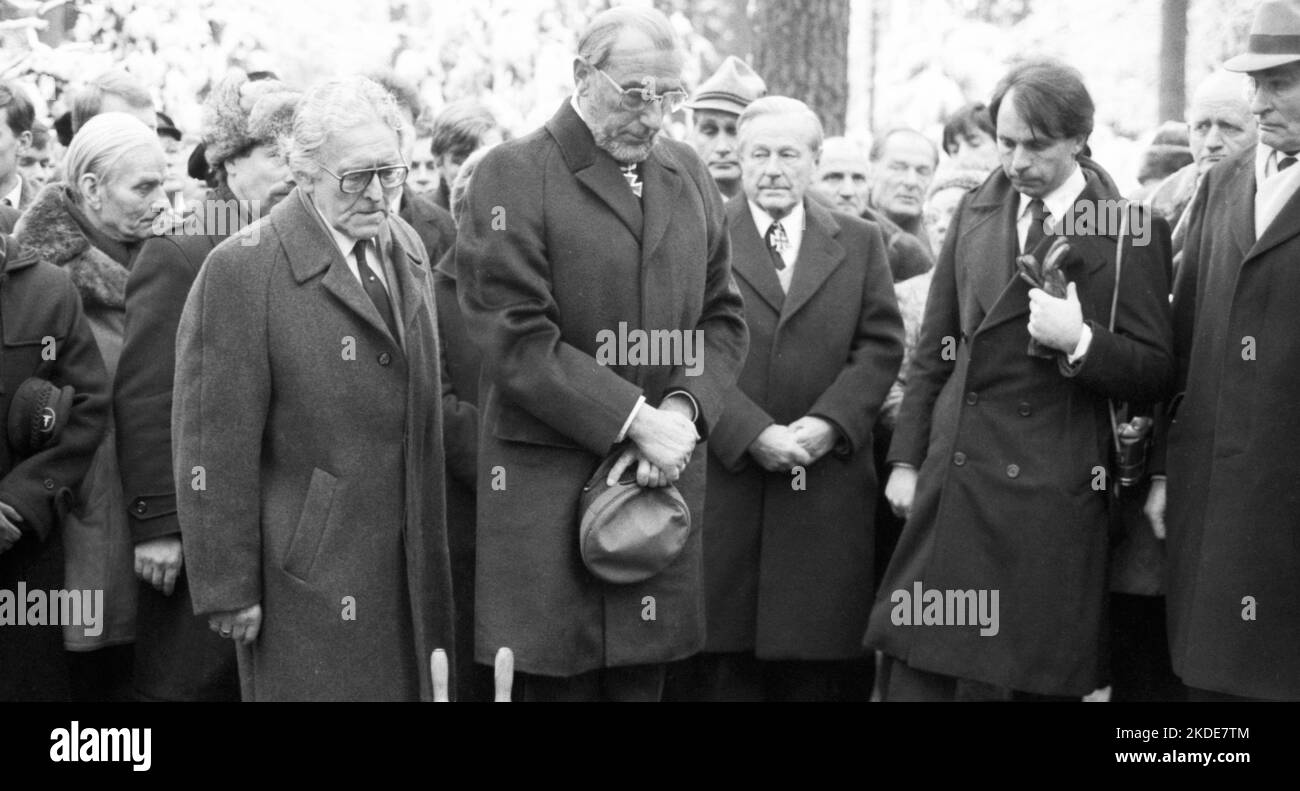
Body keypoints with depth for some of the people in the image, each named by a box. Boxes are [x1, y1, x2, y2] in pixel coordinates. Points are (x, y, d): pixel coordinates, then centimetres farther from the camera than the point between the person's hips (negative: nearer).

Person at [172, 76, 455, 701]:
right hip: (308, 575, -6)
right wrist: (227, 590, -12)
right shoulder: (241, 269, -12)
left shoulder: (406, 248, 11)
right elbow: (214, 449, -12)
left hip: (411, 570, 6)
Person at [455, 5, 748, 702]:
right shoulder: (513, 175, -7)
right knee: (561, 682, 0)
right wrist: (634, 421, -16)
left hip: (664, 484, 5)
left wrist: (683, 409, -5)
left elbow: (722, 318, 14)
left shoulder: (687, 173, 12)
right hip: (549, 484, -5)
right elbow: (515, 341, -14)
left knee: (642, 677, 8)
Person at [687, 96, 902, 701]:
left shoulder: (860, 243, 13)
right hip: (724, 483, -2)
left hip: (829, 486, 2)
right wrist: (752, 432, -14)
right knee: (726, 669, -1)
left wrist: (830, 423, -9)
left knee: (821, 669, 1)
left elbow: (881, 346, 7)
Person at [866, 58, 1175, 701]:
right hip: (952, 473, 4)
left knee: (1042, 680, 2)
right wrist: (906, 459, 11)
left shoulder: (1129, 231, -4)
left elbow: (1156, 376, -3)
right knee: (916, 660, 1)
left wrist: (1080, 341, -20)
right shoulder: (975, 214, 11)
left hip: (1053, 494, -4)